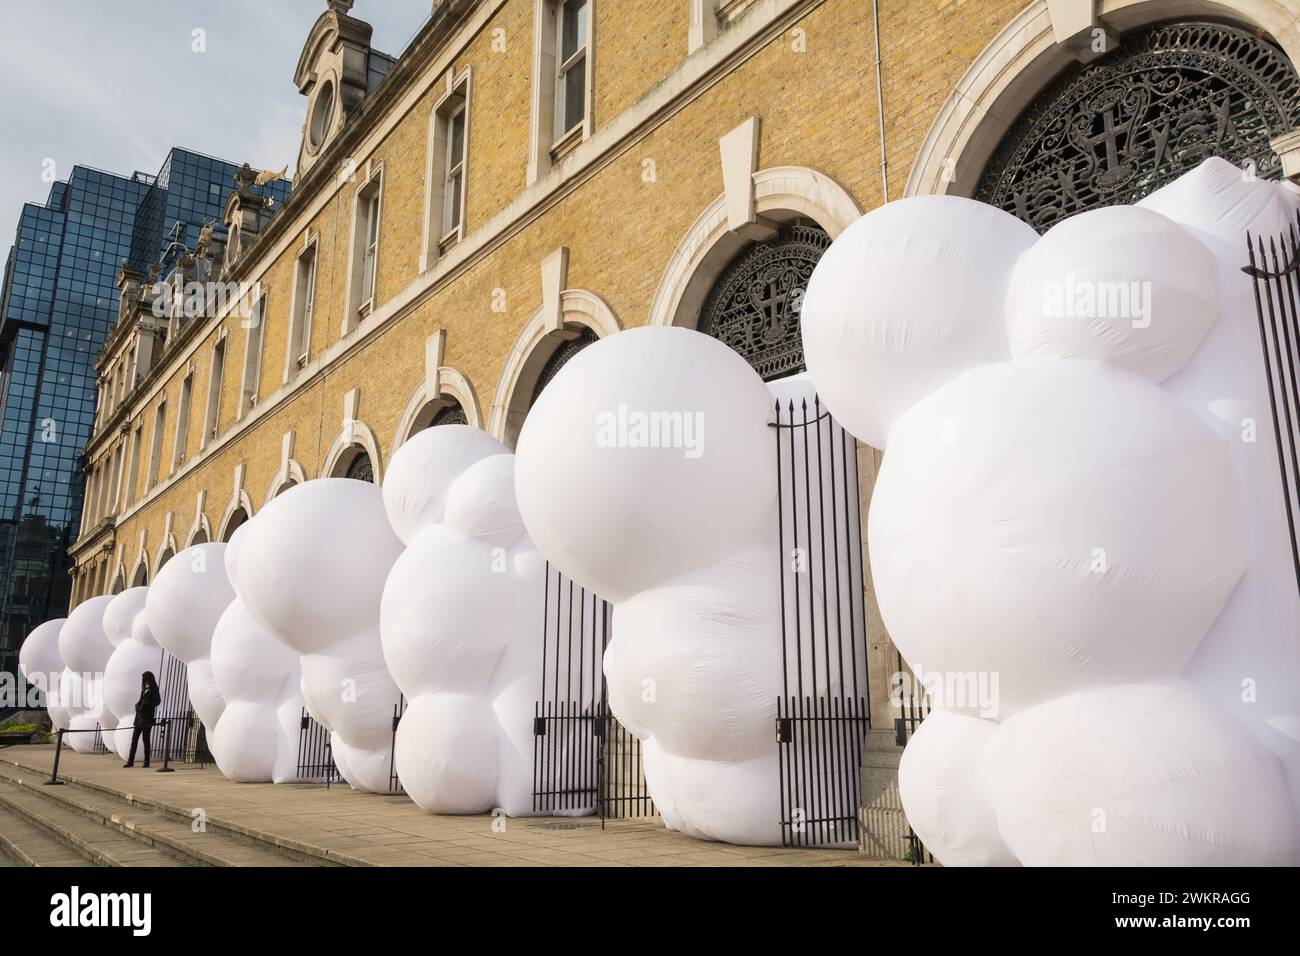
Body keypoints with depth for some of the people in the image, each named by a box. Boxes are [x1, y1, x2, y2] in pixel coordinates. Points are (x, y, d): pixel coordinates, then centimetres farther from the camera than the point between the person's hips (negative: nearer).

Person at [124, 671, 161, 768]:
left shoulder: (153, 689, -5)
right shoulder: (144, 689, 17)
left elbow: (157, 701, -14)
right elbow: (141, 701, 21)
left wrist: (145, 705, -19)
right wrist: (138, 704, 1)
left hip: (147, 717, -8)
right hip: (139, 717, 8)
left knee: (145, 739, -4)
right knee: (134, 739, 5)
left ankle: (146, 762, 2)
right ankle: (130, 761, 8)